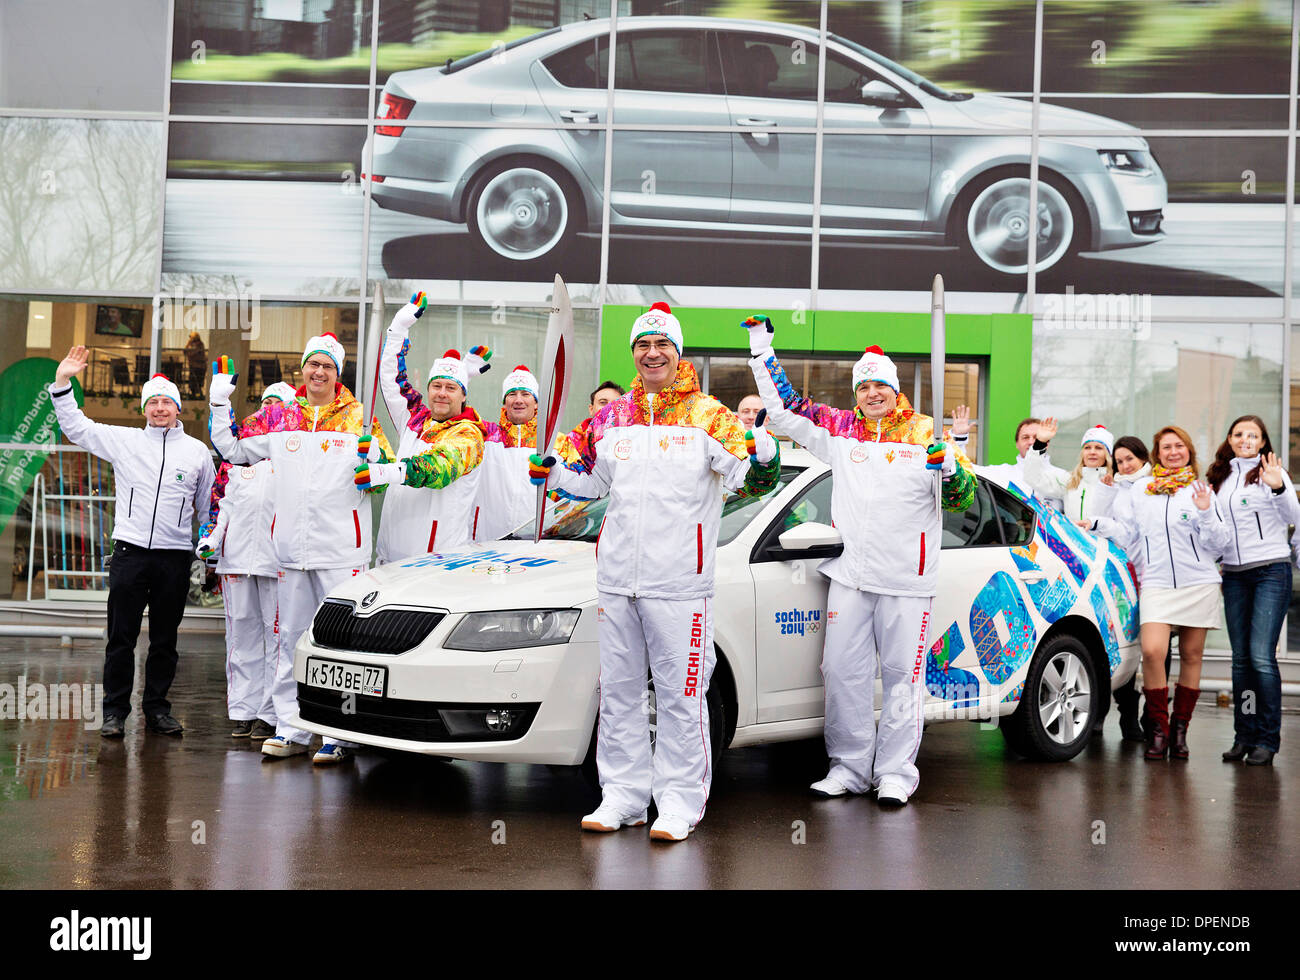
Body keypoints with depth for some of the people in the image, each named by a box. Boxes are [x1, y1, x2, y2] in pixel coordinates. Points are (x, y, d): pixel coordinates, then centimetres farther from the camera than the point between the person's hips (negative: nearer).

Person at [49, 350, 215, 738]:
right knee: (121, 637, 0)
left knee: (165, 640, 7)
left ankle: (157, 708, 17)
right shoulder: (124, 440, 8)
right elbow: (76, 427, 8)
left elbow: (209, 504, 17)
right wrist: (62, 381, 0)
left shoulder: (198, 451, 10)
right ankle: (115, 711, 7)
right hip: (130, 550, -1)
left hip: (175, 556, 1)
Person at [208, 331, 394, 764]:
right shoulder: (279, 417, 11)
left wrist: (375, 457, -16)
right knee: (291, 639, 10)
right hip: (291, 549, 4)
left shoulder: (359, 417, 2)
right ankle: (290, 729, 18)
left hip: (342, 550, -4)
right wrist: (219, 404, 10)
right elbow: (232, 447, 20)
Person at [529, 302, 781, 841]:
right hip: (616, 577, 5)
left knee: (681, 694, -1)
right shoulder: (612, 419, 12)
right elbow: (591, 479, 23)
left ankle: (680, 800, 8)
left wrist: (763, 460, -26)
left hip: (679, 581, -5)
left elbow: (745, 479, -5)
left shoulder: (708, 415, -1)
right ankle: (622, 795, 22)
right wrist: (551, 471, 5)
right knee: (619, 690, 12)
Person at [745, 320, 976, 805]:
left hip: (907, 580, -3)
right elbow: (784, 409, 11)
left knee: (902, 674, 3)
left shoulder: (926, 433, 1)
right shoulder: (841, 429, 8)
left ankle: (896, 771, 10)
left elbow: (963, 496, 1)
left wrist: (951, 465, -21)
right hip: (849, 574, 3)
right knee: (842, 670, 6)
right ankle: (849, 766, 16)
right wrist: (761, 347, 7)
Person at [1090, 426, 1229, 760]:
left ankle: (1180, 728, 14)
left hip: (1198, 583, 0)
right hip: (1156, 584, 0)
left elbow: (1218, 544, 4)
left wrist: (1206, 513, -11)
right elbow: (1126, 534, 15)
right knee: (1152, 651, -16)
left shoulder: (1201, 490, 8)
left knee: (1191, 656, 3)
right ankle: (1159, 727, -5)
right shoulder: (1141, 489, 12)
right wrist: (1097, 524, 1)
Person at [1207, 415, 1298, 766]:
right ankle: (1243, 737, 12)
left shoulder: (1270, 472, 0)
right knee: (1240, 658, 6)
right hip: (1234, 575, 5)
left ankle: (1267, 740, -5)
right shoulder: (1219, 478, 14)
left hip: (1271, 570, -5)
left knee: (1261, 655, -12)